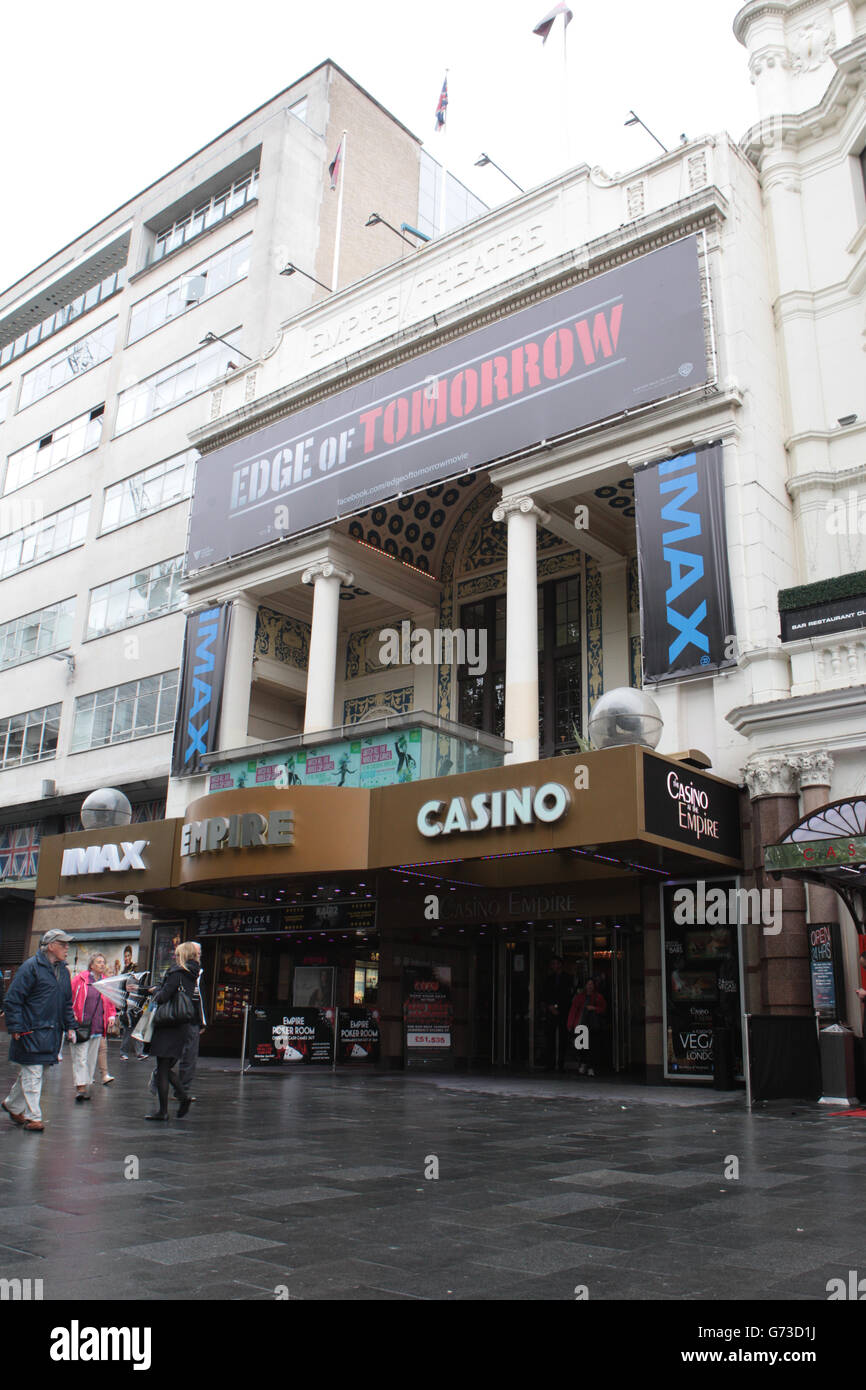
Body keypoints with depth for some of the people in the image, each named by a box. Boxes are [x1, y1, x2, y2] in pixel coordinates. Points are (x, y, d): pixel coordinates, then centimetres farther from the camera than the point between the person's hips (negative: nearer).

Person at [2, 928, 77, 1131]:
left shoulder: (63, 971, 14)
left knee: (34, 1073, 14)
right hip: (32, 1031, -7)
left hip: (52, 1032, 7)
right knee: (32, 1074, -4)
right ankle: (32, 1117, 3)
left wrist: (70, 1026, 16)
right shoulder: (31, 967, -10)